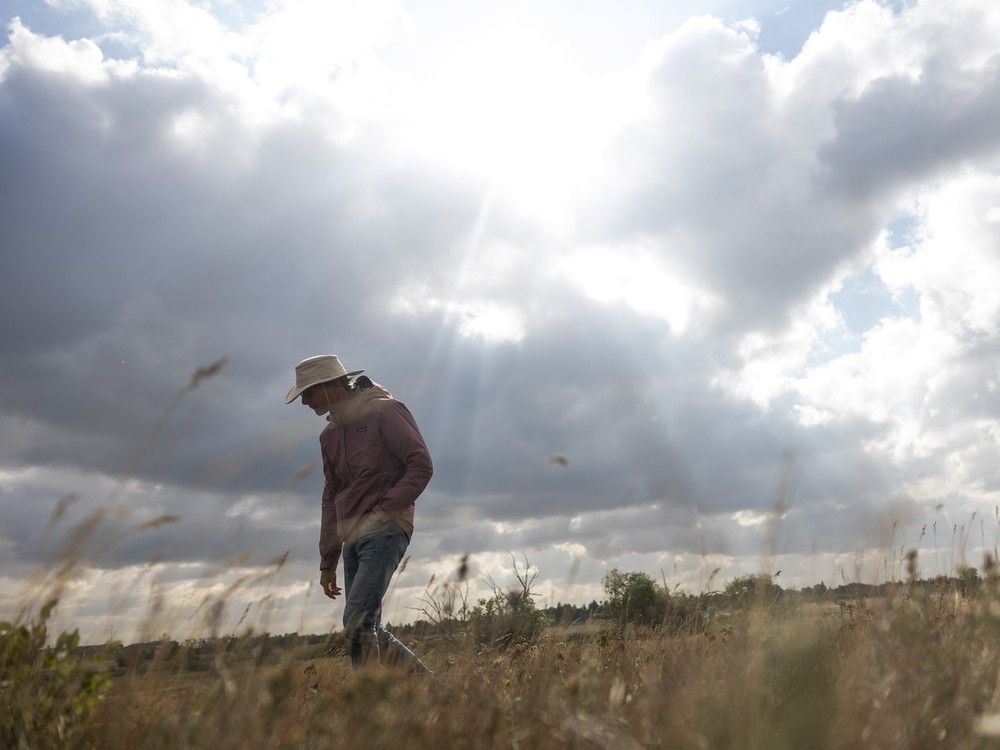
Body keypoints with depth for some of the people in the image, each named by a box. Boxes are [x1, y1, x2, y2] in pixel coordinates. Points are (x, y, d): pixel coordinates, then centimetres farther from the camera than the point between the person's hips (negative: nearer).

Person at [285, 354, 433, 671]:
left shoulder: (384, 411, -4)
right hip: (352, 539, 8)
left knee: (358, 620, -18)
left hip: (384, 531, -8)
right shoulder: (329, 435, 18)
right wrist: (327, 562, 18)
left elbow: (421, 465, -11)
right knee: (367, 629, 7)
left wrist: (381, 511, -16)